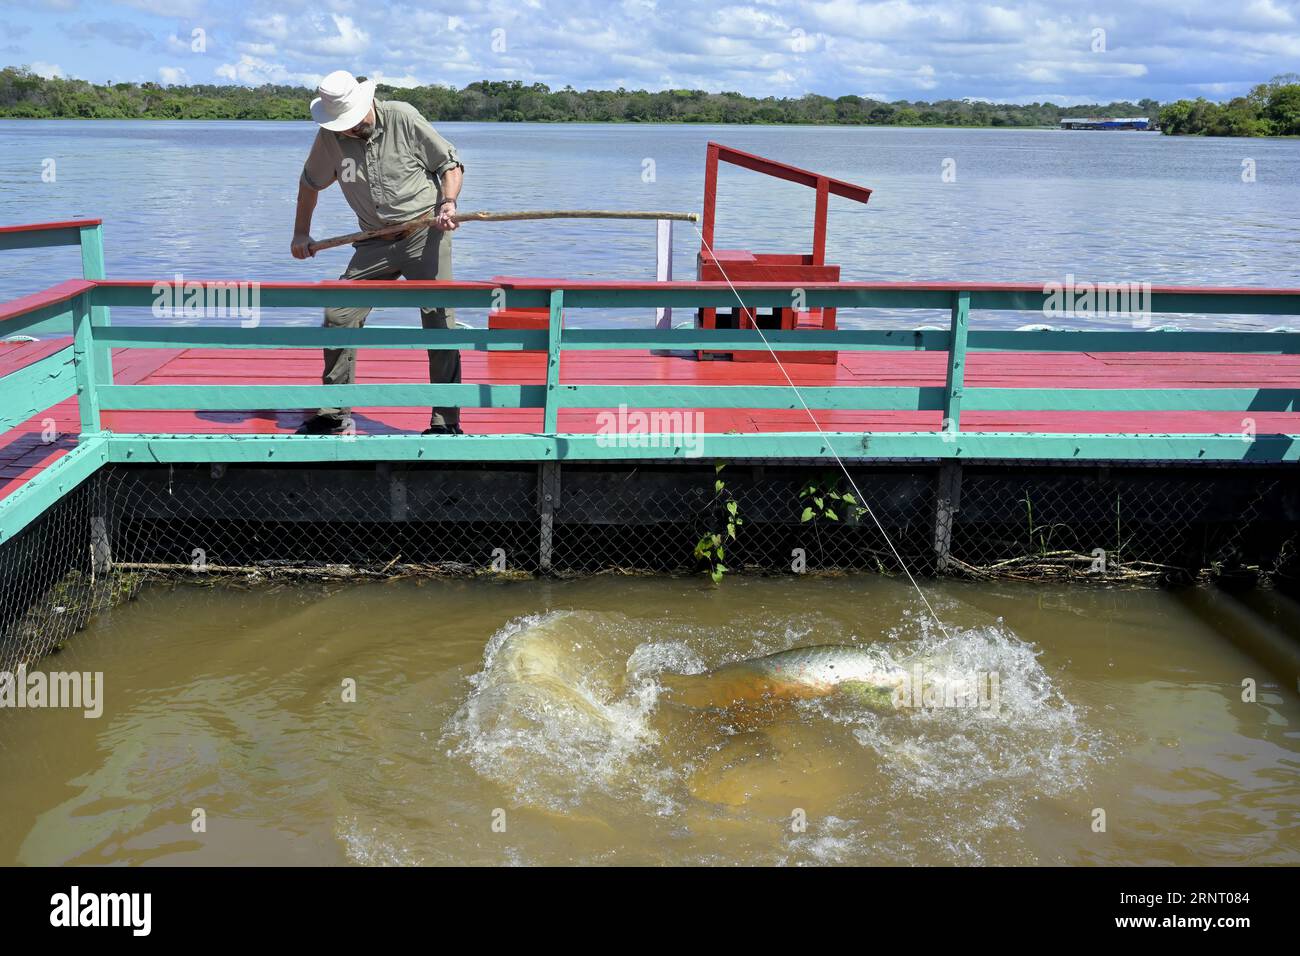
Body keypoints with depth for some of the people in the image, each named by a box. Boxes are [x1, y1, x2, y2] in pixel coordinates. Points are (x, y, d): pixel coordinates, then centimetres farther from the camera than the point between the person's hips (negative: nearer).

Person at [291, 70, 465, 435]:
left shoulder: (403, 117, -9)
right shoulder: (329, 138, 1)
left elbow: (451, 163, -1)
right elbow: (310, 182, 20)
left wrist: (448, 203, -17)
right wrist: (301, 233, 22)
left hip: (426, 231, -4)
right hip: (376, 241, 4)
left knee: (439, 322, -8)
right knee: (338, 316, -2)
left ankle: (446, 422, 0)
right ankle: (334, 416, 11)